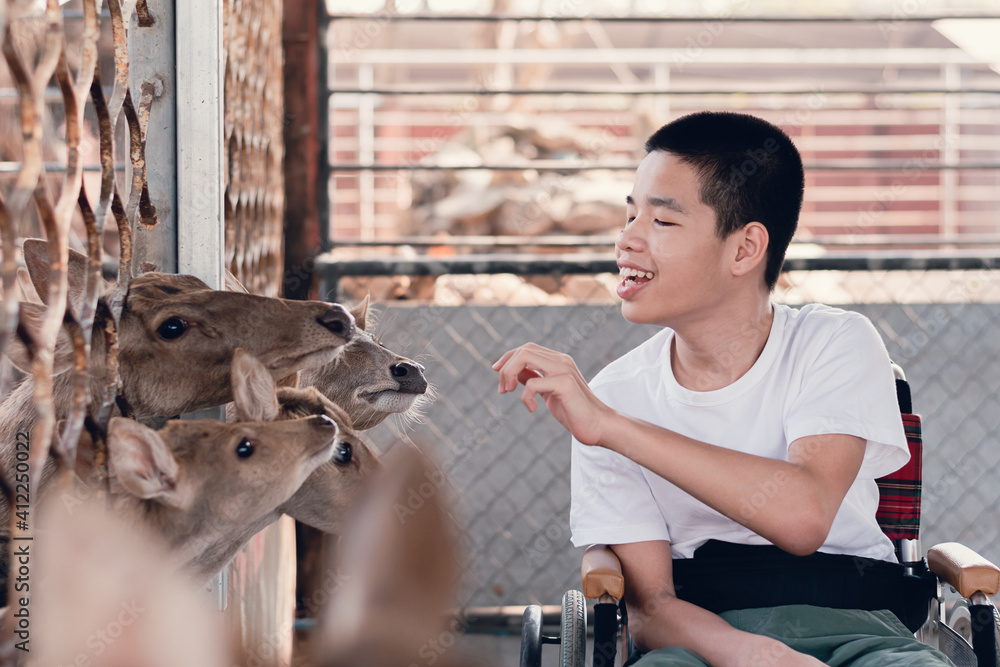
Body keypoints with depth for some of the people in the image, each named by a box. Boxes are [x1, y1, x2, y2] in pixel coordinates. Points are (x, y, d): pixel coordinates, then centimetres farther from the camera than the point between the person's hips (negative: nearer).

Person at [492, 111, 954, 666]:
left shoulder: (835, 345, -3)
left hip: (849, 622, -1)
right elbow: (648, 604, -3)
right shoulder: (612, 397, 1)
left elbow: (804, 516, -22)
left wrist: (608, 425, -23)